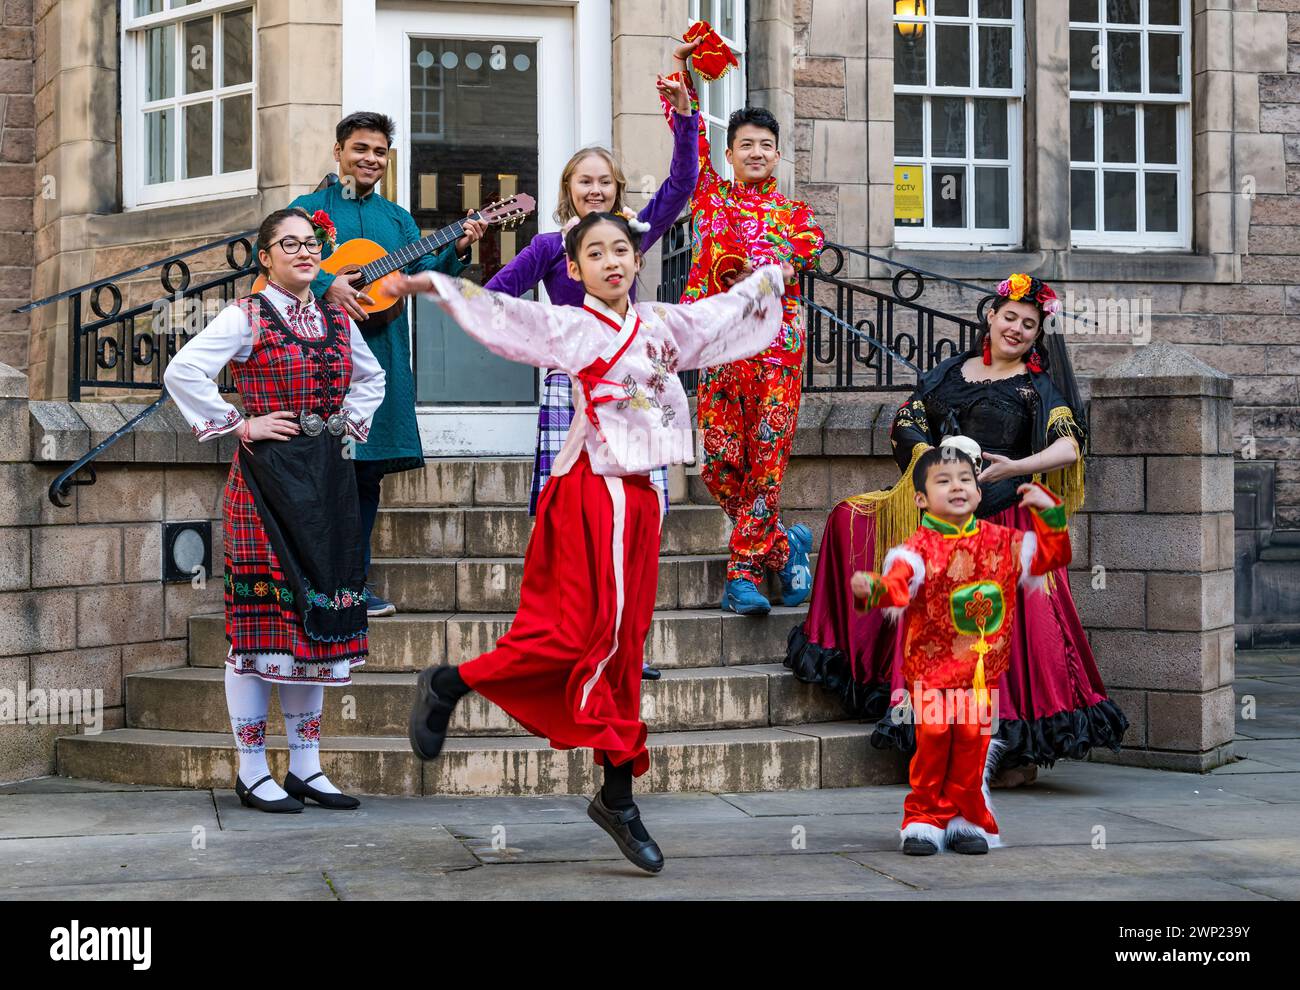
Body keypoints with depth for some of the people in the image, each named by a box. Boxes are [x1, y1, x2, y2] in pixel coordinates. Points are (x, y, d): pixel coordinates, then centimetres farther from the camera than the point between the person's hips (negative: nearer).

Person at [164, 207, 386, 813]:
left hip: (328, 478, 6)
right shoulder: (246, 317, -4)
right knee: (261, 614, -5)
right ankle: (252, 773, 3)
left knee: (319, 614, 8)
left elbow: (371, 377, 31)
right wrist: (239, 424, -13)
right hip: (266, 476, -6)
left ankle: (306, 768, 16)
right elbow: (182, 372, -15)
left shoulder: (337, 319, 13)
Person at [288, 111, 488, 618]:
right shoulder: (310, 208, 4)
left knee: (368, 471, 6)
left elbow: (423, 273, 8)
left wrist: (457, 249, -9)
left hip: (382, 351, 5)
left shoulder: (398, 219, 19)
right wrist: (326, 285, -23)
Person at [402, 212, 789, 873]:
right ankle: (446, 684, 9)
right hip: (592, 492, -6)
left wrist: (770, 276, 44)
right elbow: (506, 316, -16)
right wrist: (436, 286, -28)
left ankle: (617, 796, 11)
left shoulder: (660, 325, 13)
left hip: (638, 496, 6)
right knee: (576, 634, -10)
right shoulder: (572, 328, -4)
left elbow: (724, 312, 30)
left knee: (623, 642, 7)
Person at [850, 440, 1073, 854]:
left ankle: (965, 820, 15)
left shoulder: (1001, 542, 7)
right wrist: (872, 587, -48)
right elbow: (898, 584, -26)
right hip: (930, 668, -3)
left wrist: (1049, 511, 4)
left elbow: (1052, 554, 16)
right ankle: (924, 821, 5)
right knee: (933, 740, -9)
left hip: (983, 669, 3)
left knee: (973, 742, 1)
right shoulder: (919, 549, -9)